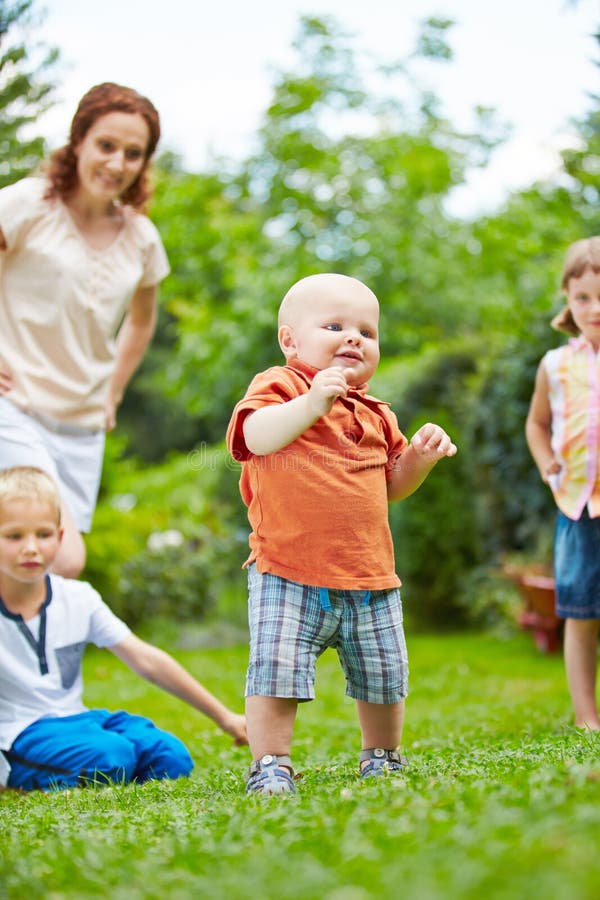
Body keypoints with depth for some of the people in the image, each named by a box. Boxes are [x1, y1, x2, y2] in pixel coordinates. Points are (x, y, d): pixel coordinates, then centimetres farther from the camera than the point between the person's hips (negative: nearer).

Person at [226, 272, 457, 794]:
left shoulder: (374, 414, 15)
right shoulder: (280, 387, -4)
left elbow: (391, 484, 23)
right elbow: (256, 435, -25)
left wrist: (420, 457, 4)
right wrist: (310, 405, -38)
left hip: (371, 579, 5)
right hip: (289, 575, -5)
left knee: (383, 677, 13)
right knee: (276, 671, -13)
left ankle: (382, 759, 34)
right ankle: (270, 765, 3)